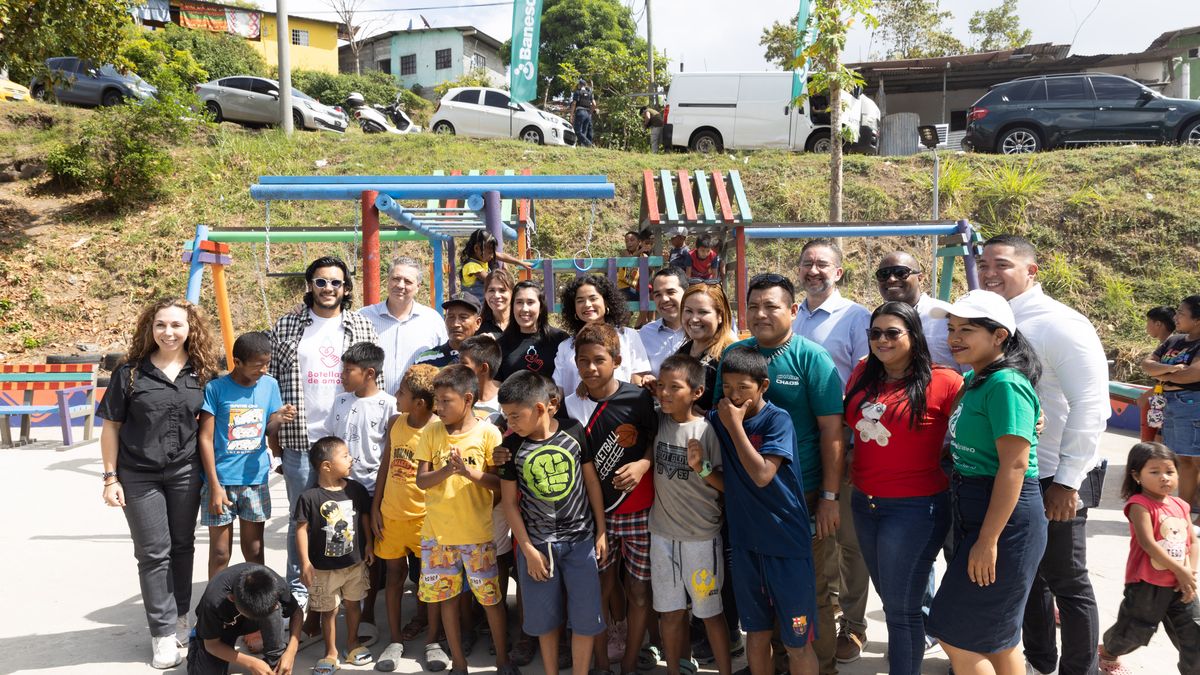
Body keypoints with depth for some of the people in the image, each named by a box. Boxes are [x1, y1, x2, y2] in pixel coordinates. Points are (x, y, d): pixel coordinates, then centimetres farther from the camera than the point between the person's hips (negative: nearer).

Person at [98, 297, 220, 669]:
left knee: (182, 547, 12)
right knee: (153, 553, 4)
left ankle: (179, 616, 30)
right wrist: (111, 477, -4)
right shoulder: (130, 372, -5)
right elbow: (111, 426, -1)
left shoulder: (203, 373, -1)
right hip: (139, 476, -1)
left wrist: (211, 471, 3)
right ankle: (163, 633, 12)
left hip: (185, 473, 2)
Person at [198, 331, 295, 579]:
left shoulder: (270, 385, 1)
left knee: (254, 550, 13)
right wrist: (215, 486, -12)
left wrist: (279, 419, -15)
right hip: (222, 479, -3)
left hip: (256, 479, 3)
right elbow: (206, 439, -8)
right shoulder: (216, 388, -10)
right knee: (220, 553, 6)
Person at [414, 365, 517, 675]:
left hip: (477, 533, -3)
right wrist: (447, 469, -21)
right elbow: (421, 481, -3)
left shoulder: (488, 432, -9)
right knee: (447, 597, 12)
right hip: (437, 532, 3)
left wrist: (469, 471, -24)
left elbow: (500, 484, -9)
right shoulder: (432, 432, 0)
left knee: (491, 598, 7)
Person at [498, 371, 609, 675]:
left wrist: (601, 531, 2)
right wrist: (528, 550, -4)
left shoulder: (574, 433, -8)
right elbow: (509, 502, -1)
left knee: (586, 618, 5)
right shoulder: (512, 445, -7)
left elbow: (592, 481, 2)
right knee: (546, 619, 10)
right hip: (537, 543, 0)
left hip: (581, 539, 0)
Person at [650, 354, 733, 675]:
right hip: (662, 534, 4)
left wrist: (702, 468, -28)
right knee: (670, 612, 15)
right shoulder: (657, 422, -2)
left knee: (710, 612, 10)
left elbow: (728, 486, -12)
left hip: (702, 537, -4)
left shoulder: (708, 430, -15)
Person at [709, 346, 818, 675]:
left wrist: (735, 425, -18)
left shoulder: (777, 419, -12)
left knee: (796, 642, 6)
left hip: (786, 541, -4)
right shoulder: (719, 419, 3)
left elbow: (762, 474, -21)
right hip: (745, 541, 4)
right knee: (756, 633, 17)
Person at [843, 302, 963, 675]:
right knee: (892, 598, 19)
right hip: (864, 501, 6)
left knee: (899, 607, 5)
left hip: (915, 507, -6)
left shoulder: (943, 381, -14)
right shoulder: (863, 375, 4)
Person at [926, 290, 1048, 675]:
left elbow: (1014, 466, -23)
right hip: (972, 511, 9)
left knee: (955, 633, -1)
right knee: (997, 636, 19)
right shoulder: (973, 381, 10)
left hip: (1005, 518, -9)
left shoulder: (1005, 385, -19)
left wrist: (988, 540, -23)